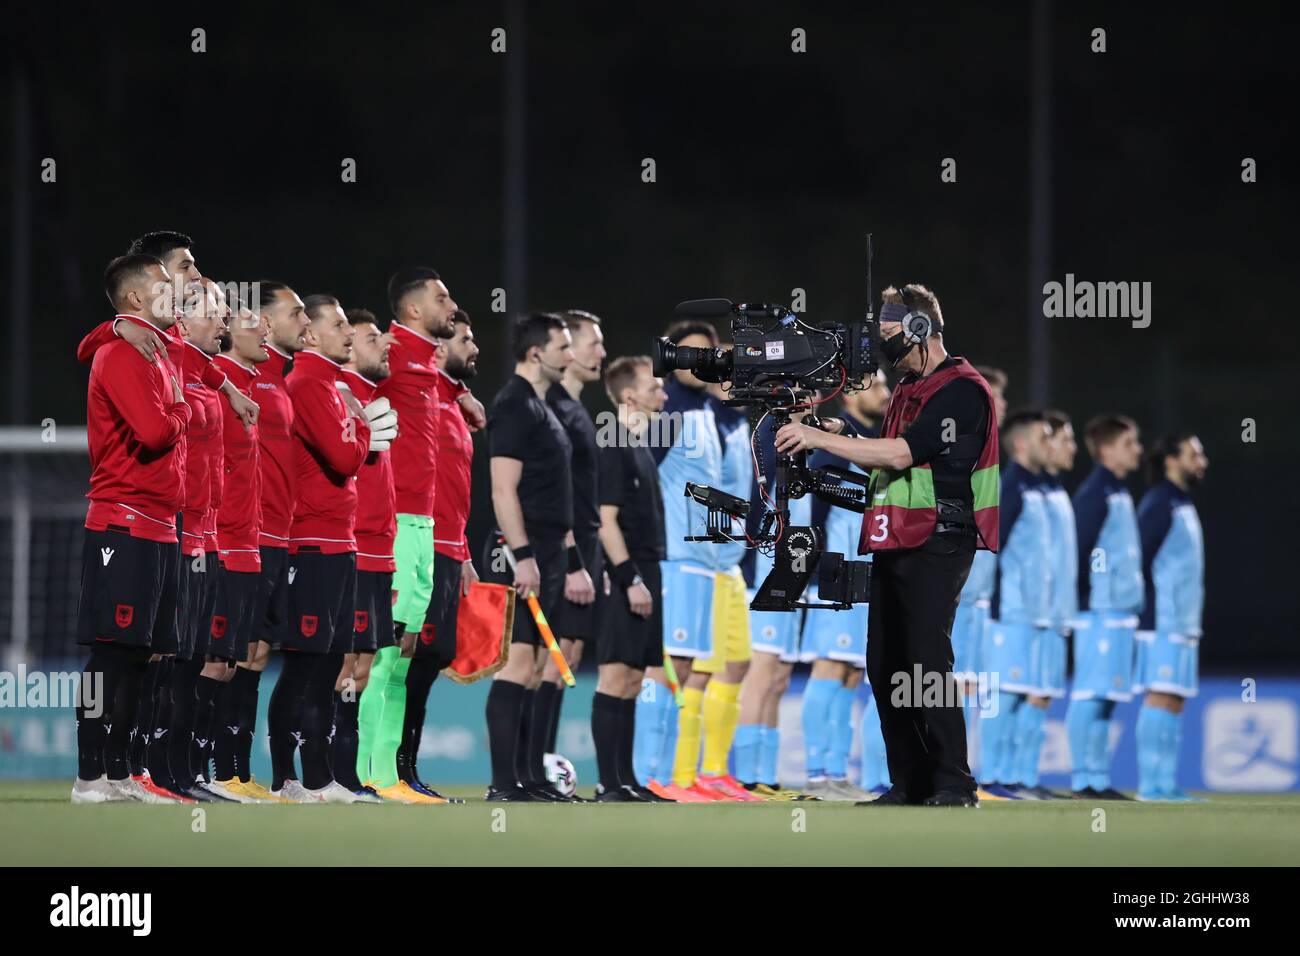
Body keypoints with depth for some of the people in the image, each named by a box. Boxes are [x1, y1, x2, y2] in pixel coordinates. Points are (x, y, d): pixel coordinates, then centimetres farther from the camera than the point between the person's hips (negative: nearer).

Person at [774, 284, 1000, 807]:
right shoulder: (905, 390, 20)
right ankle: (910, 784, 11)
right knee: (884, 665, 6)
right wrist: (842, 437, 6)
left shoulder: (962, 390, -10)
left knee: (927, 661, -14)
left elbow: (902, 453, -19)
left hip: (936, 543, -9)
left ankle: (954, 787, -11)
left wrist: (821, 439, -17)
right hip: (894, 544, 9)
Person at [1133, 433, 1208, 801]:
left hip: (1182, 624, 9)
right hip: (1162, 623, -9)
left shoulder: (1182, 505, 19)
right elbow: (1140, 560, -14)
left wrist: (1189, 621, 16)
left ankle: (1167, 784, 9)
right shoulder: (1159, 504, -10)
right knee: (1161, 697, -11)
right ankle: (1151, 784, -12)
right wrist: (1152, 611, -14)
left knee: (1174, 701, 8)